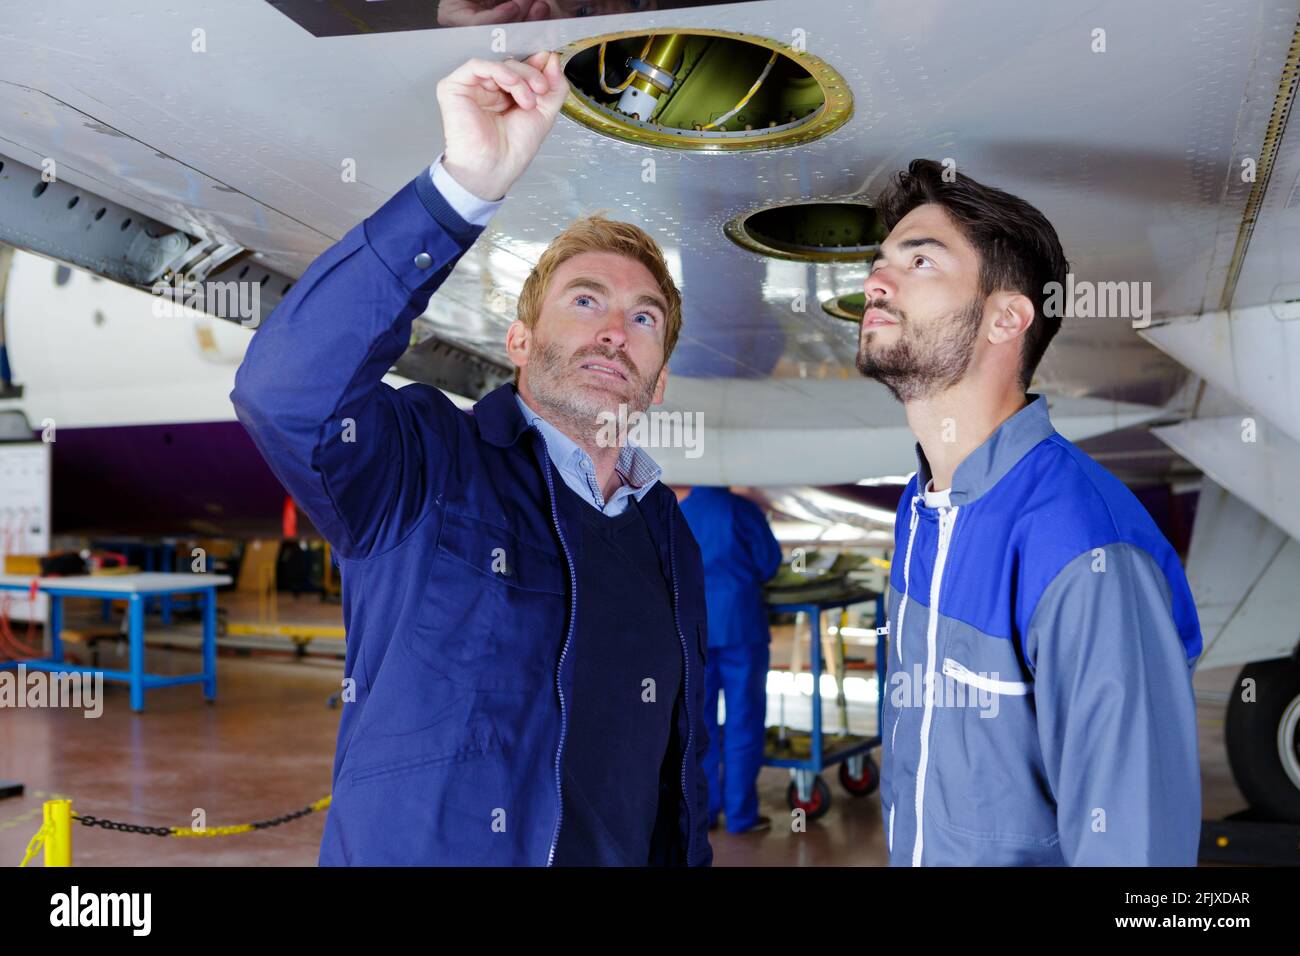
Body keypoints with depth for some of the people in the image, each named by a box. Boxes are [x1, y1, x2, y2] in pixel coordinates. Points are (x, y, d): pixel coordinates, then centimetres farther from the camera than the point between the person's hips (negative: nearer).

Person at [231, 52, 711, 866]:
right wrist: (466, 185, -36)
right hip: (411, 846, -4)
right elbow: (286, 394, -31)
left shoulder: (669, 533, 5)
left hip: (621, 854, 5)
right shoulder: (422, 468, -11)